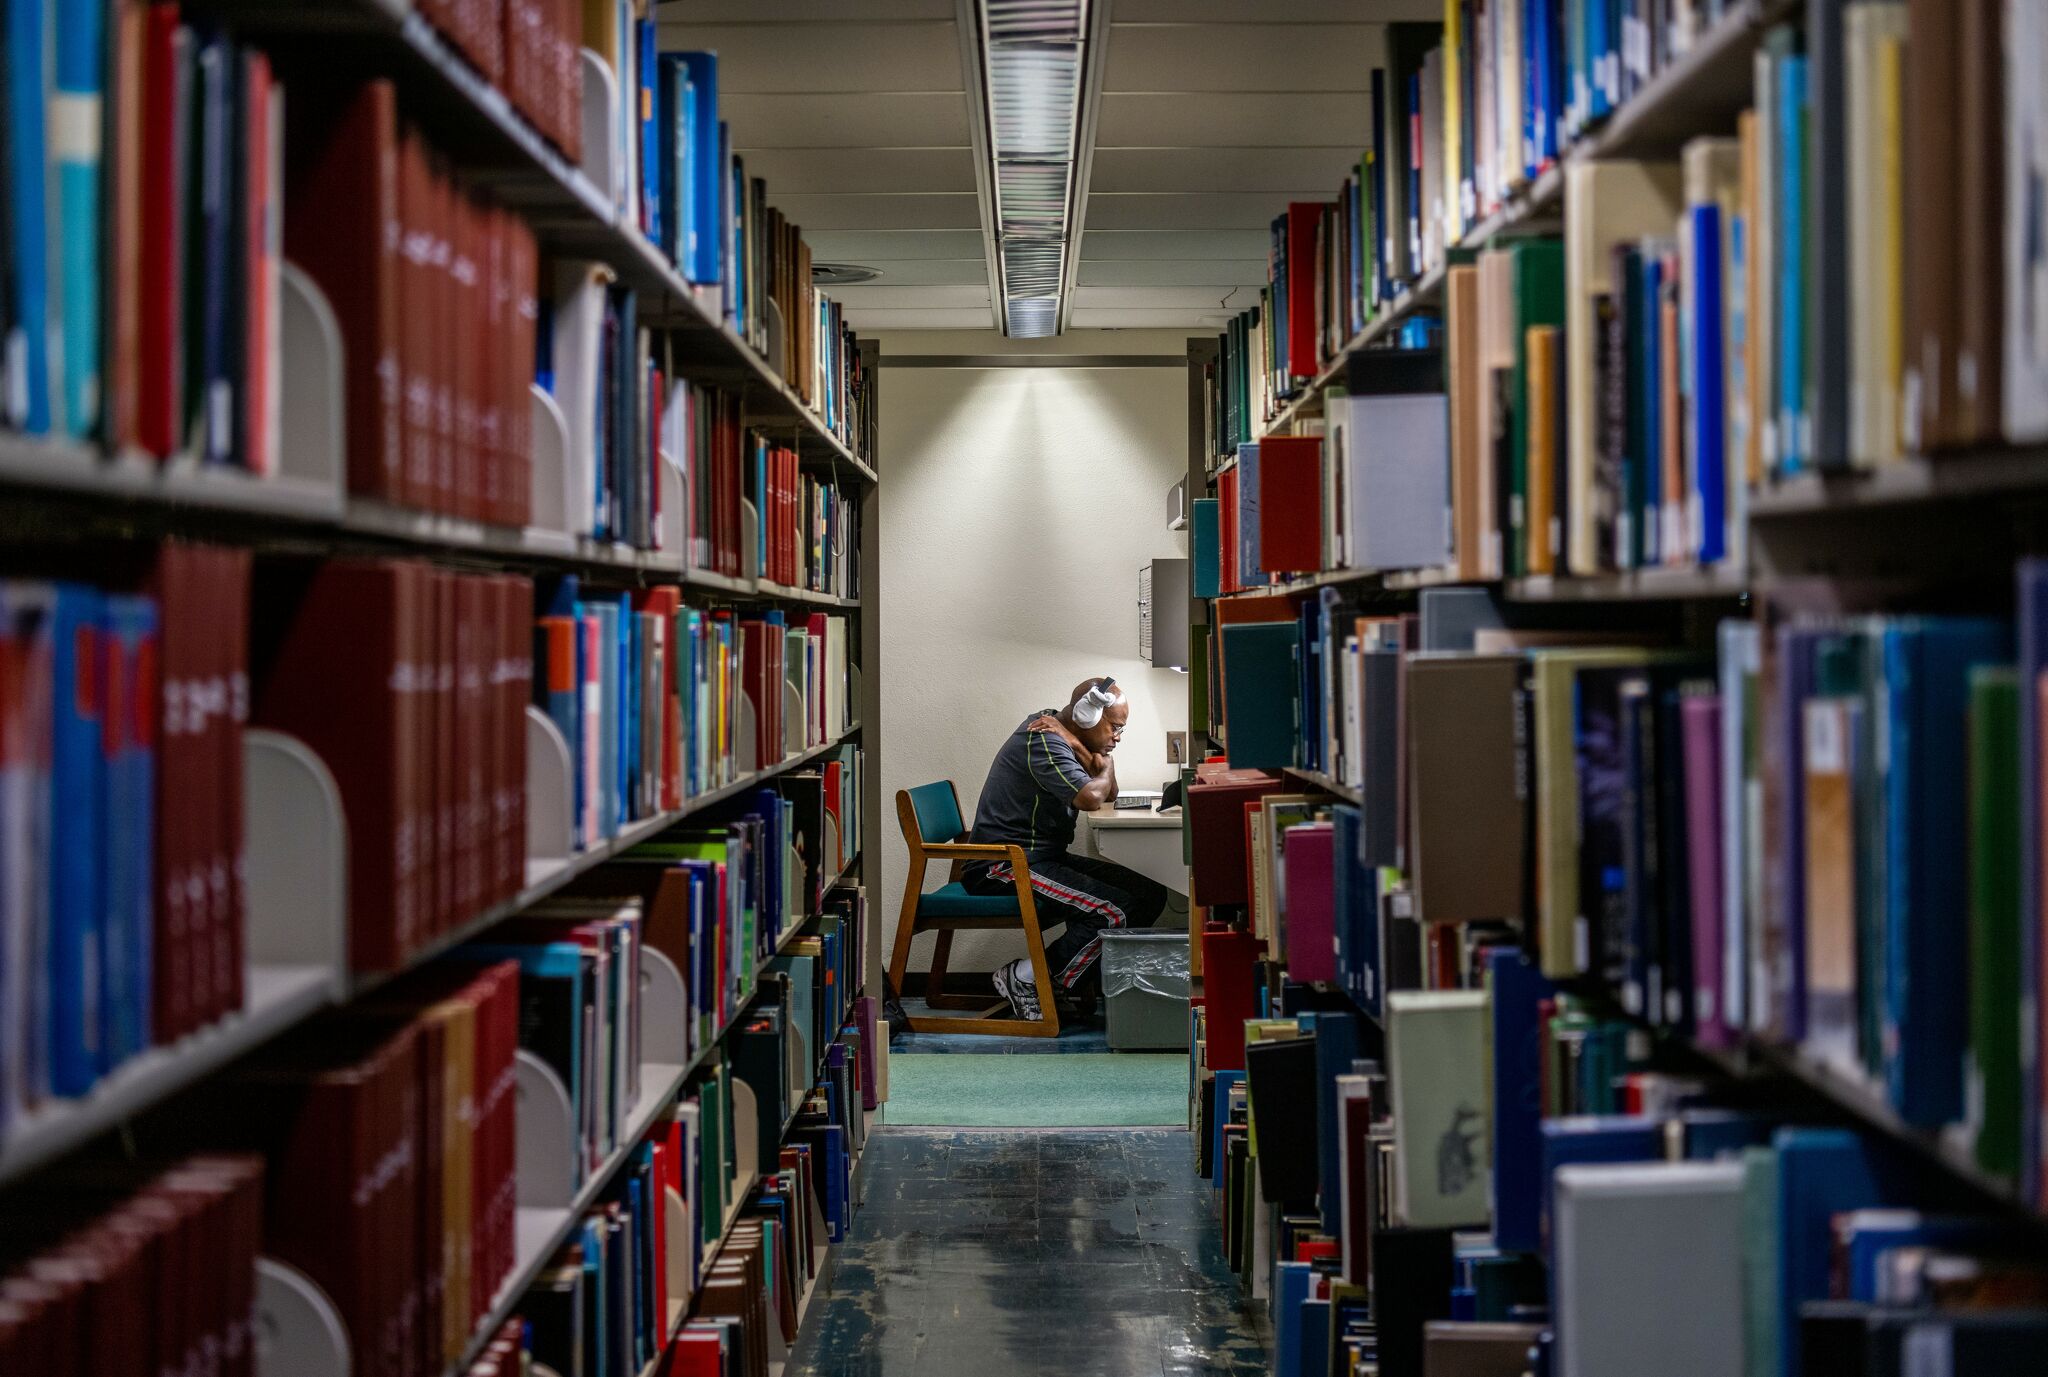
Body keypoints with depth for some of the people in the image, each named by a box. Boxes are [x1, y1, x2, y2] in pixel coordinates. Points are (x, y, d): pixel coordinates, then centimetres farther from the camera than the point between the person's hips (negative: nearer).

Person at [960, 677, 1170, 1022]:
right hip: (1004, 867, -11)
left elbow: (1109, 796, 13)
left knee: (1151, 896, 3)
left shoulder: (1057, 735, 16)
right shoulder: (1043, 740, -16)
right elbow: (1091, 798, -29)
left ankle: (1080, 981, 7)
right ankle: (1024, 978, -13)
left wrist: (1080, 748, -5)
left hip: (1045, 857, 11)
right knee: (1115, 913, -26)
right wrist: (1106, 767, -6)